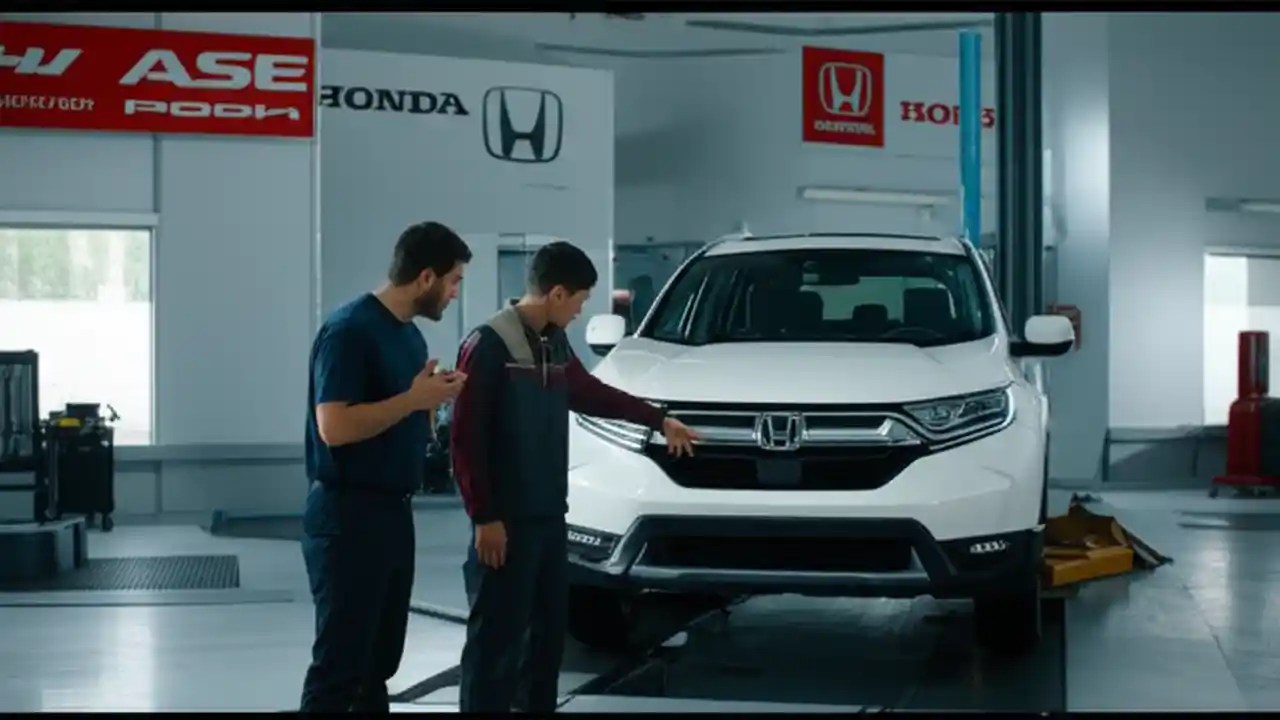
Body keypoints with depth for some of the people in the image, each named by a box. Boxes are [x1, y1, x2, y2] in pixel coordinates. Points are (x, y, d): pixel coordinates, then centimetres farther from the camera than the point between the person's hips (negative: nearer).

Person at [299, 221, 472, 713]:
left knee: (379, 661, 12)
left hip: (393, 511, 9)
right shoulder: (349, 329, -15)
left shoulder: (410, 334, 13)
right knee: (339, 663, -6)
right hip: (348, 515, -9)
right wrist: (414, 399, -18)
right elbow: (334, 427, -23)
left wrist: (434, 398, 1)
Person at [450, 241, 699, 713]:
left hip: (549, 515, 9)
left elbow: (589, 392, 30)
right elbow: (466, 437, -16)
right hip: (506, 520, -9)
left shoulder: (555, 343, 11)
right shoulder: (489, 344, -14)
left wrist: (658, 420, 34)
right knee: (498, 638, -6)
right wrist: (484, 517, -17)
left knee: (549, 629, 14)